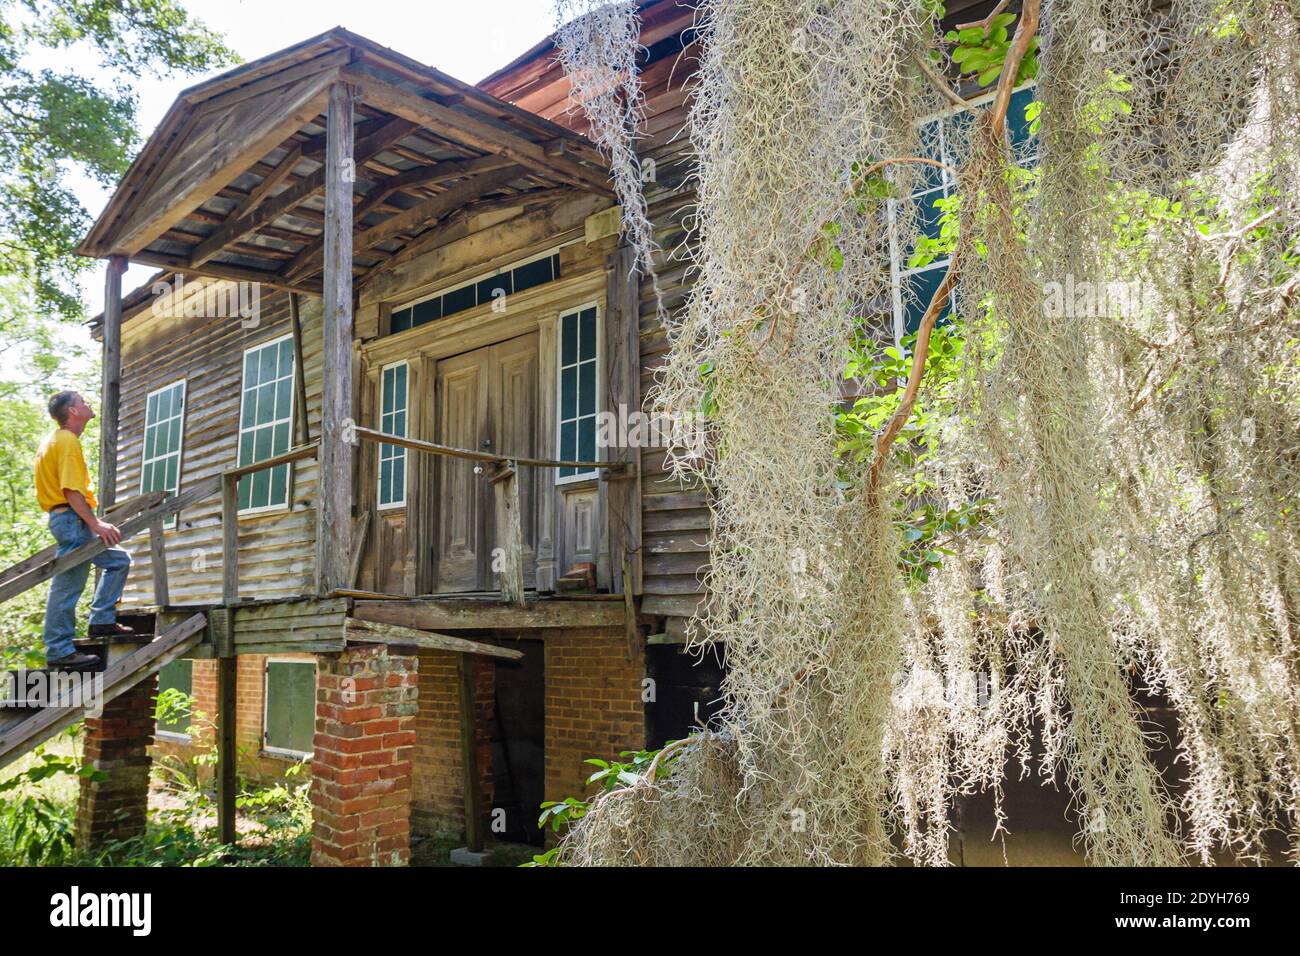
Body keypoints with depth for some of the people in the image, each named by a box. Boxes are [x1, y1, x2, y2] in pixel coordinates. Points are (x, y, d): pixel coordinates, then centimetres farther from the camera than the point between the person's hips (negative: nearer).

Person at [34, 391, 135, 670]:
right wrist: (96, 524, -24)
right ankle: (59, 651, -3)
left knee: (119, 560, 14)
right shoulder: (68, 441, -13)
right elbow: (71, 491, -21)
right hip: (72, 519, -11)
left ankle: (102, 621, 11)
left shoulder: (57, 439, 19)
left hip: (69, 520, 11)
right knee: (67, 586, -7)